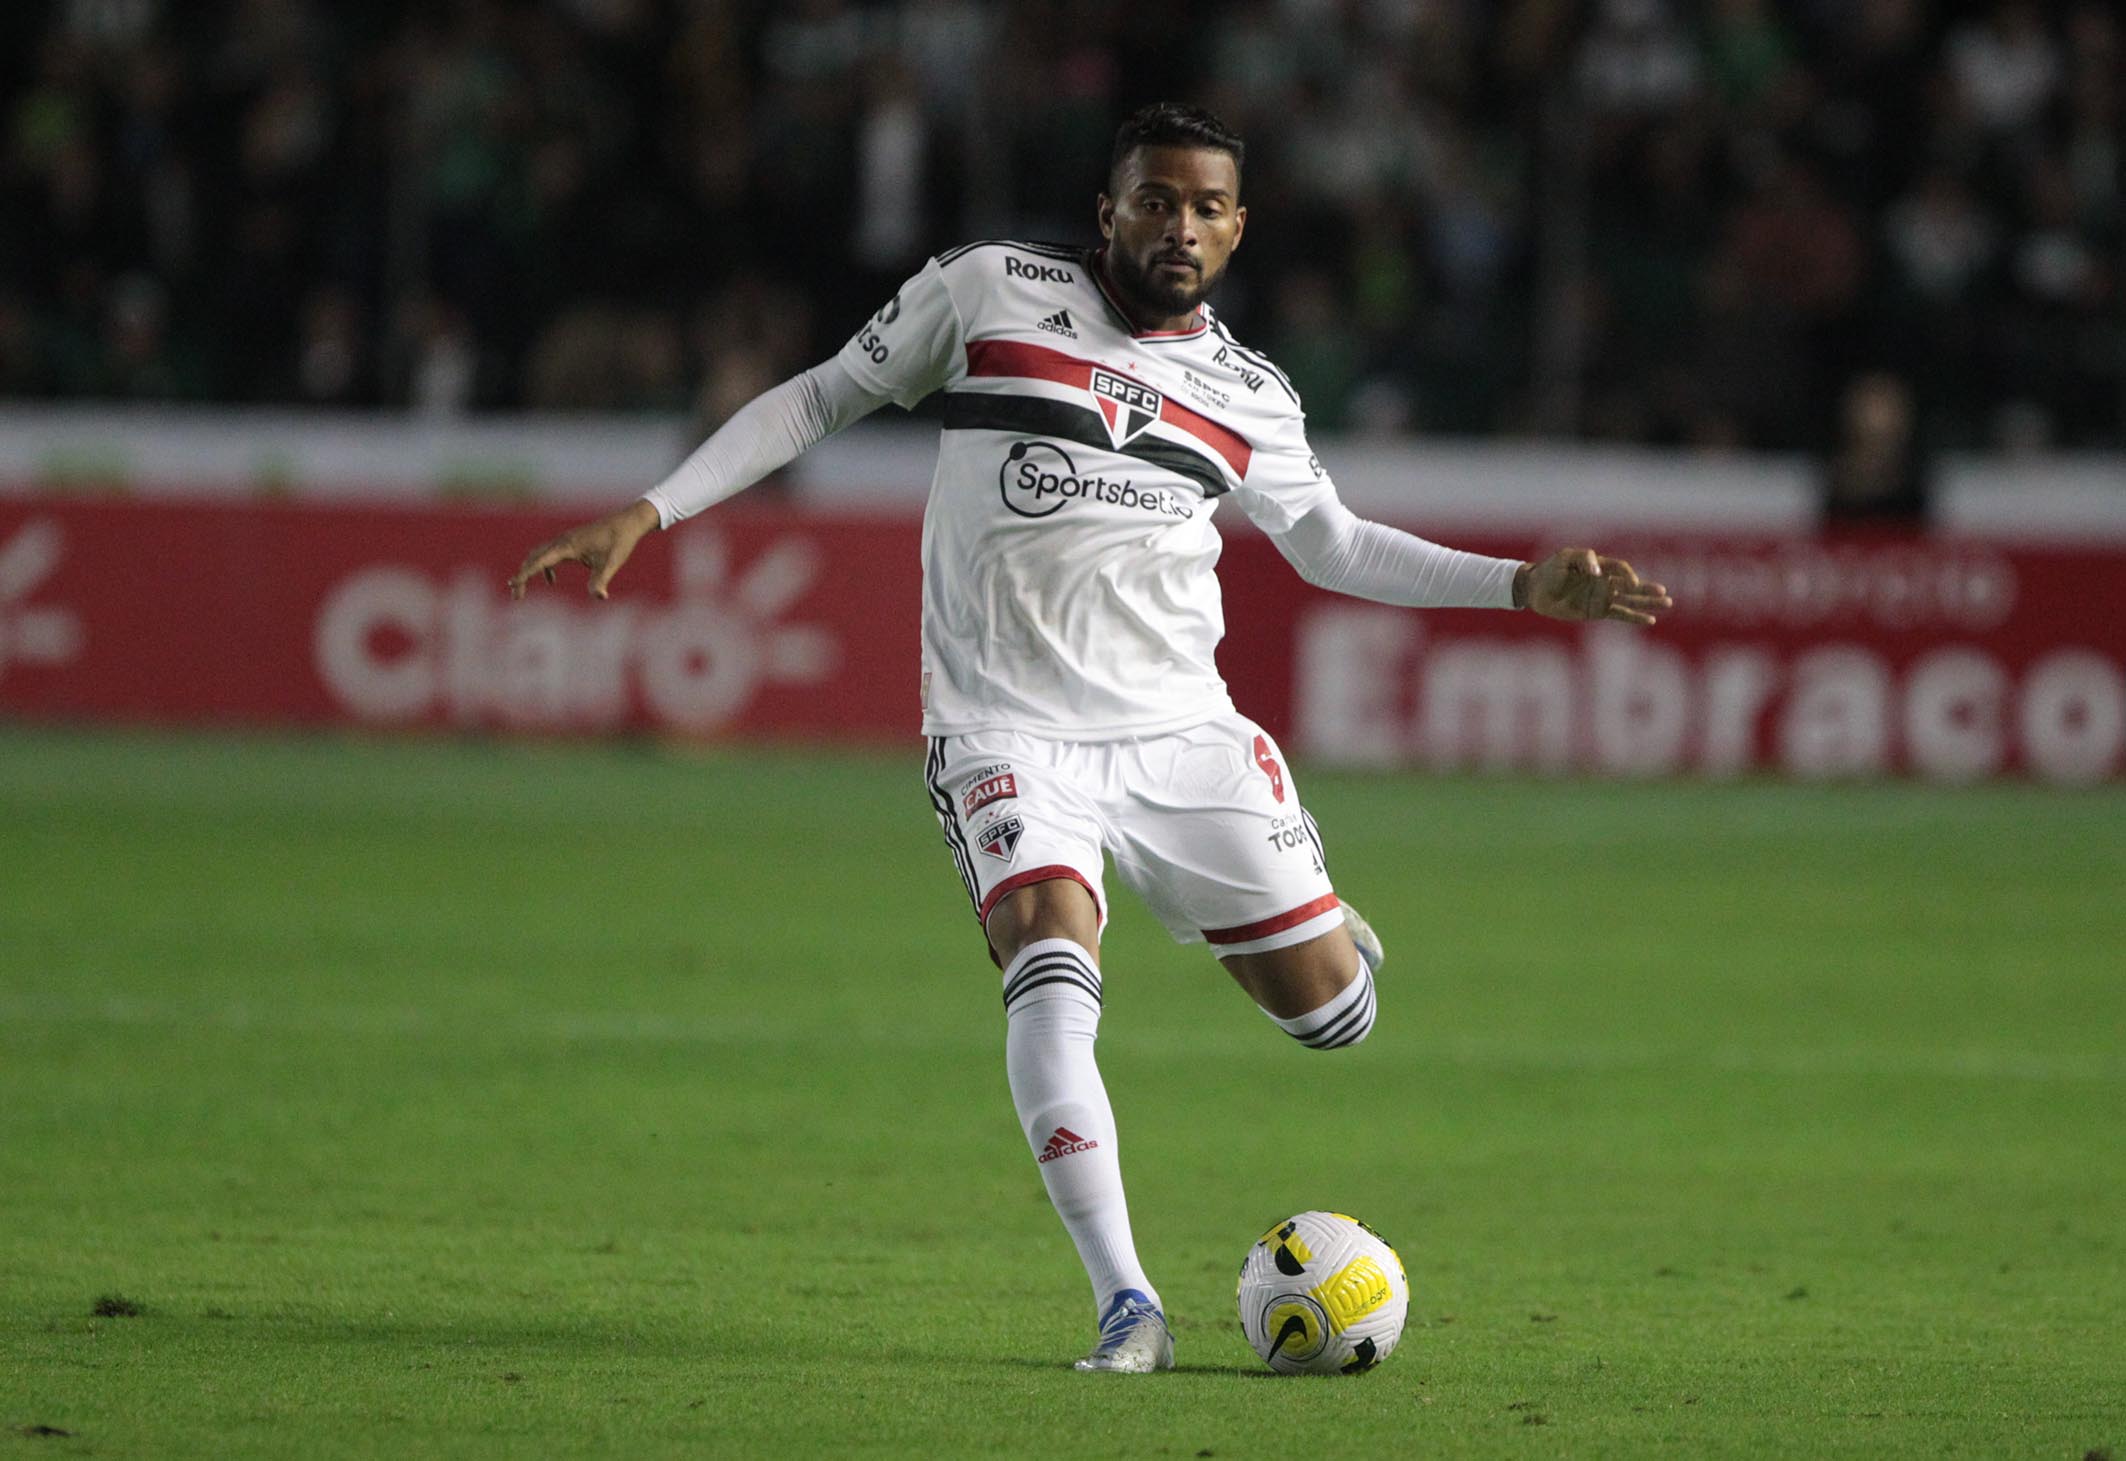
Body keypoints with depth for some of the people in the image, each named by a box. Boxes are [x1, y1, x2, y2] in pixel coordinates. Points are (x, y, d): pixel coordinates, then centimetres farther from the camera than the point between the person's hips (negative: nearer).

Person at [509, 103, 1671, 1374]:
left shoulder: (1251, 398, 7)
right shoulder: (990, 291, -1)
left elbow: (1330, 542, 22)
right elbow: (822, 399, 7)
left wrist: (1528, 586, 14)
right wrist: (648, 514, 1)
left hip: (1181, 730, 3)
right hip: (1008, 732, -3)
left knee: (1334, 1015, 1)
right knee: (1053, 968, -30)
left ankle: (1317, 936, 40)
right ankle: (1127, 1307, -31)